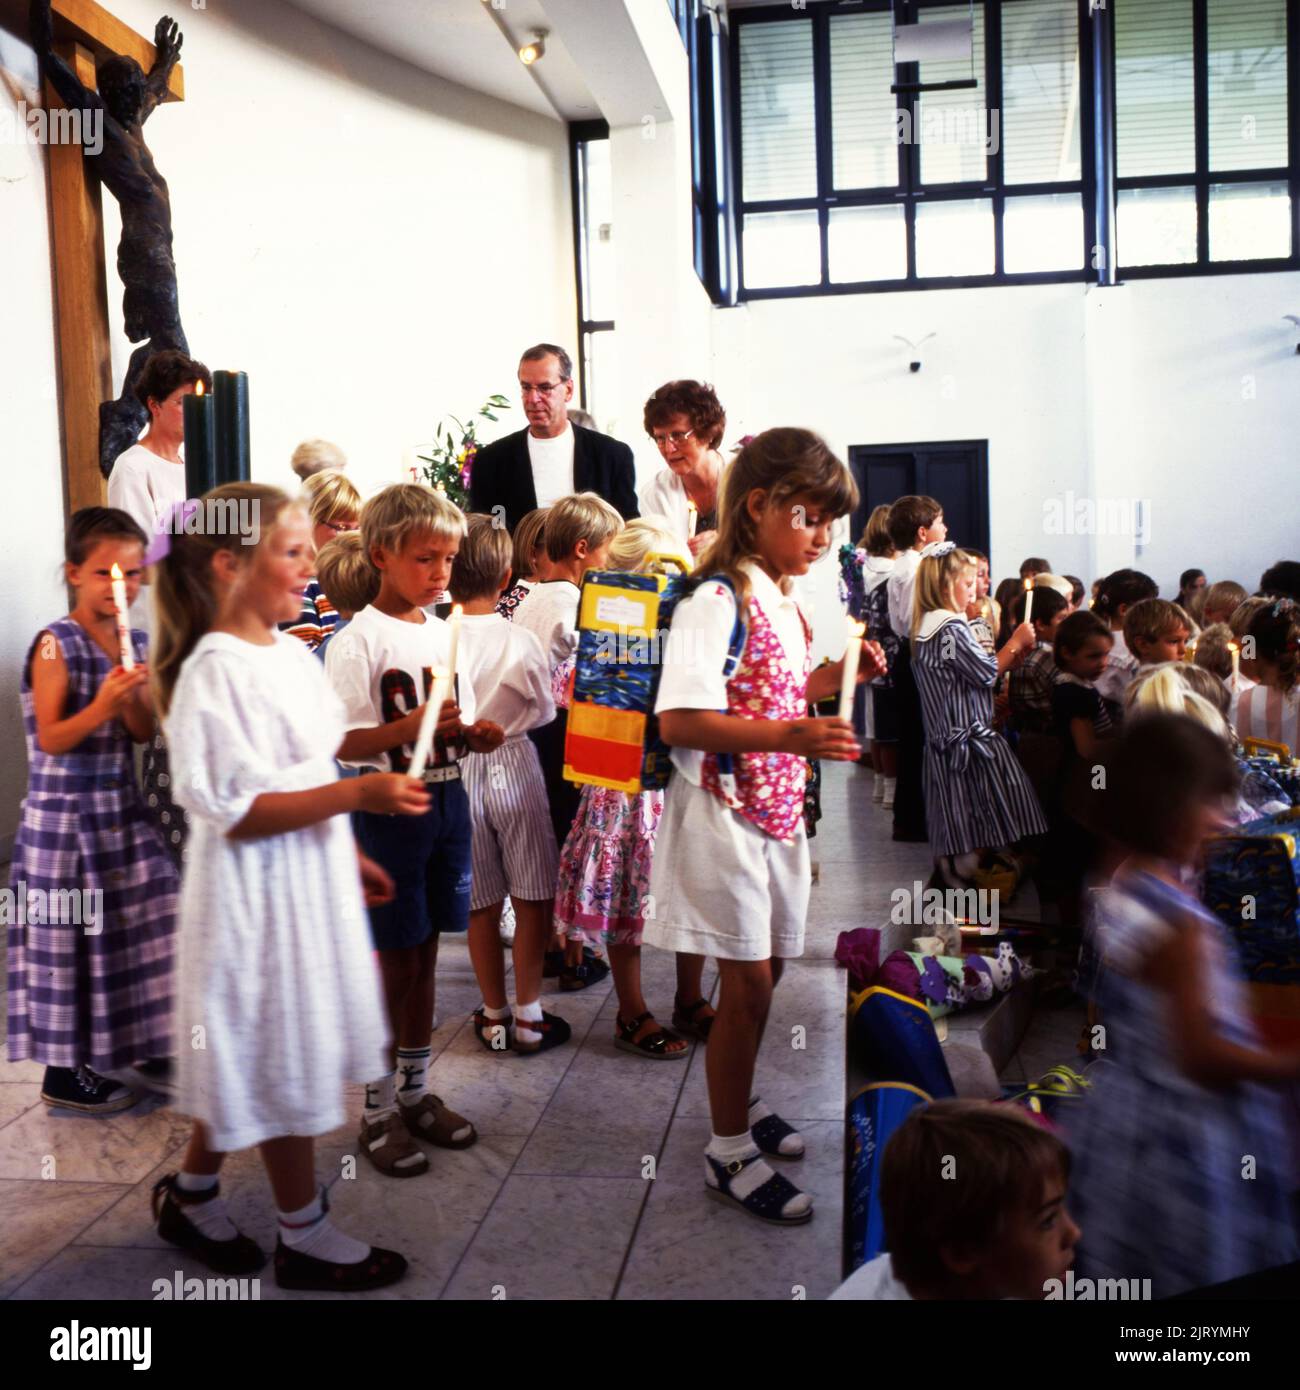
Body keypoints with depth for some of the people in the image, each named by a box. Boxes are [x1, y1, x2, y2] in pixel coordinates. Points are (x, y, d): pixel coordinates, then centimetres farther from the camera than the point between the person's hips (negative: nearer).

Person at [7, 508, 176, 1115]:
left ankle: (146, 1047, 26)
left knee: (152, 916, 8)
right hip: (64, 814, -6)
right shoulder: (56, 645, -12)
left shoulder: (136, 643, 6)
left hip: (121, 807, 6)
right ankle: (64, 1074, 17)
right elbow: (51, 740, -14)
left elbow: (144, 733, 6)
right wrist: (102, 704, -28)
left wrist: (131, 699, -14)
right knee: (70, 937, 2)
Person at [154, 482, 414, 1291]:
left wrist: (347, 852, 17)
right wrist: (359, 794, -29)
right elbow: (238, 812, -24)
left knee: (258, 1056, 20)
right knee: (287, 1058, 6)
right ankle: (304, 1235, 25)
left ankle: (192, 1194, 40)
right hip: (259, 892, -9)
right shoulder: (217, 671, -20)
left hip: (310, 879, 9)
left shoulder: (291, 651, 7)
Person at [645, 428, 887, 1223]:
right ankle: (730, 1152, 17)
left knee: (765, 972, 18)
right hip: (725, 813, -8)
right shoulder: (718, 601, -18)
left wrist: (838, 676, 7)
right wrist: (789, 734, -33)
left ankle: (741, 1105, 38)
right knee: (747, 982, 0)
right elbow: (680, 720, -26)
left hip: (777, 809, 9)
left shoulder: (786, 600, 10)